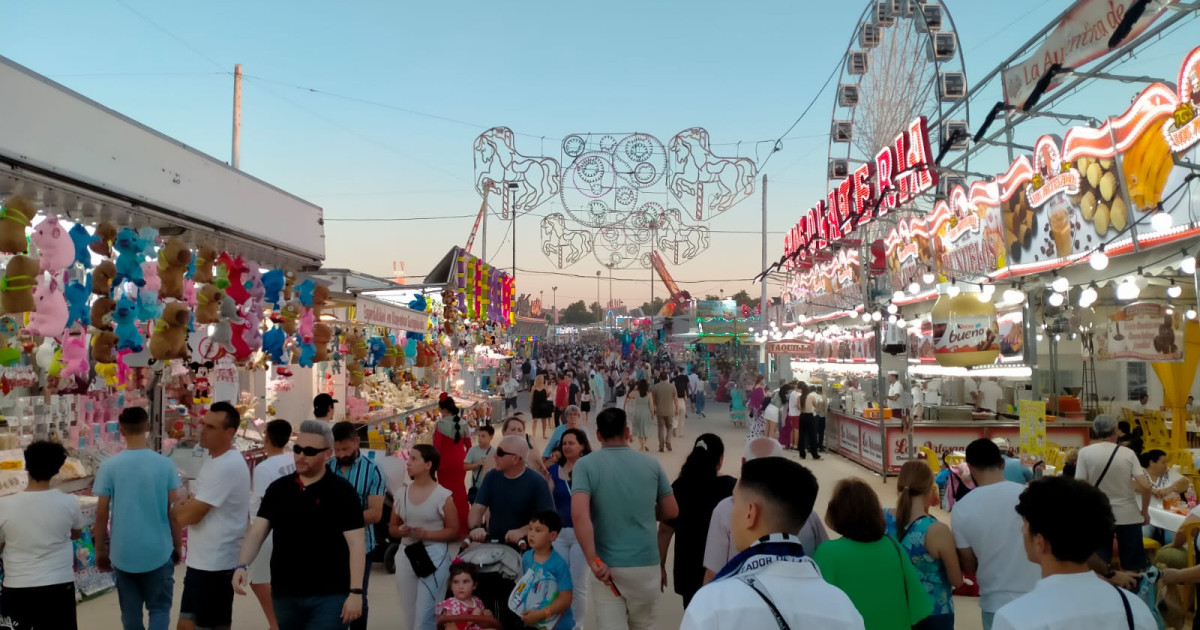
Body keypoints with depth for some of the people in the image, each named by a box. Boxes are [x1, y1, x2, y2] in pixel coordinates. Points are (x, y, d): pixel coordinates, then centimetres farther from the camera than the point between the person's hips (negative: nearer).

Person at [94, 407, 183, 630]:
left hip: (123, 553, 1)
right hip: (159, 552, -1)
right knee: (159, 609, 9)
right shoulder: (165, 465, -7)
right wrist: (178, 546, 9)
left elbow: (102, 514, -3)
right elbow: (174, 511, -3)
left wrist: (101, 551, 10)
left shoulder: (109, 466, -7)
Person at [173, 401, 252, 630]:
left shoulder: (227, 466, -23)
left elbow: (188, 516, -22)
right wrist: (187, 504, -1)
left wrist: (176, 508, -2)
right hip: (201, 561, 10)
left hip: (215, 564, -10)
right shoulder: (214, 458, 10)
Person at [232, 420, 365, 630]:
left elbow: (356, 544, -9)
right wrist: (241, 566, -15)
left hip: (328, 596, -5)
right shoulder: (278, 488, 7)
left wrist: (356, 592, -15)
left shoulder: (342, 491, -7)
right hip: (284, 594, 5)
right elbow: (257, 532, 3)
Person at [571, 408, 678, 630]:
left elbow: (579, 514, -21)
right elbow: (671, 512, 8)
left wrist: (593, 561, -18)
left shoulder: (586, 465, -7)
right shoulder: (651, 464, 1)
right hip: (646, 563, 2)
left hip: (607, 565, -2)